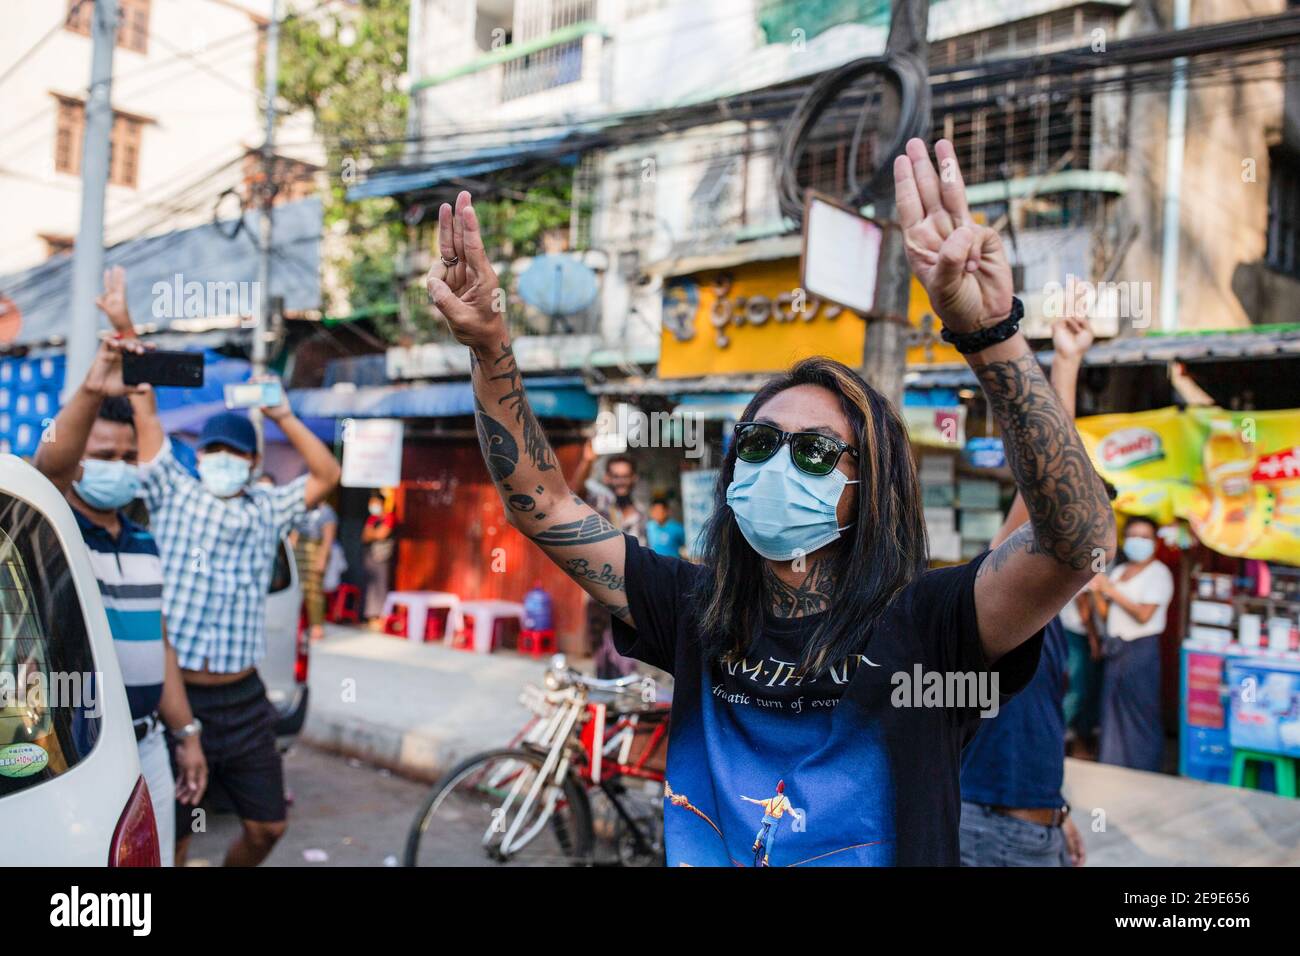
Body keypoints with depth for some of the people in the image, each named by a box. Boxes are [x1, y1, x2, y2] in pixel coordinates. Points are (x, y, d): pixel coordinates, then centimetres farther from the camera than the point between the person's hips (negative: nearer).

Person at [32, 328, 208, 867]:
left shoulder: (144, 546, 12)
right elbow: (49, 464, -31)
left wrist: (185, 735, 14)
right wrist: (90, 393, -47)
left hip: (148, 746, 6)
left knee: (155, 857, 14)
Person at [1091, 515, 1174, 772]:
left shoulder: (1158, 573, -6)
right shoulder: (1118, 571, 14)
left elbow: (1143, 615, -16)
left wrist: (1113, 592, -11)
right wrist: (1097, 592, -3)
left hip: (1141, 649, -7)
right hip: (1114, 648, 7)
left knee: (1140, 714, -2)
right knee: (1112, 711, 10)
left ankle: (1144, 774, 7)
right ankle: (1112, 768, 19)